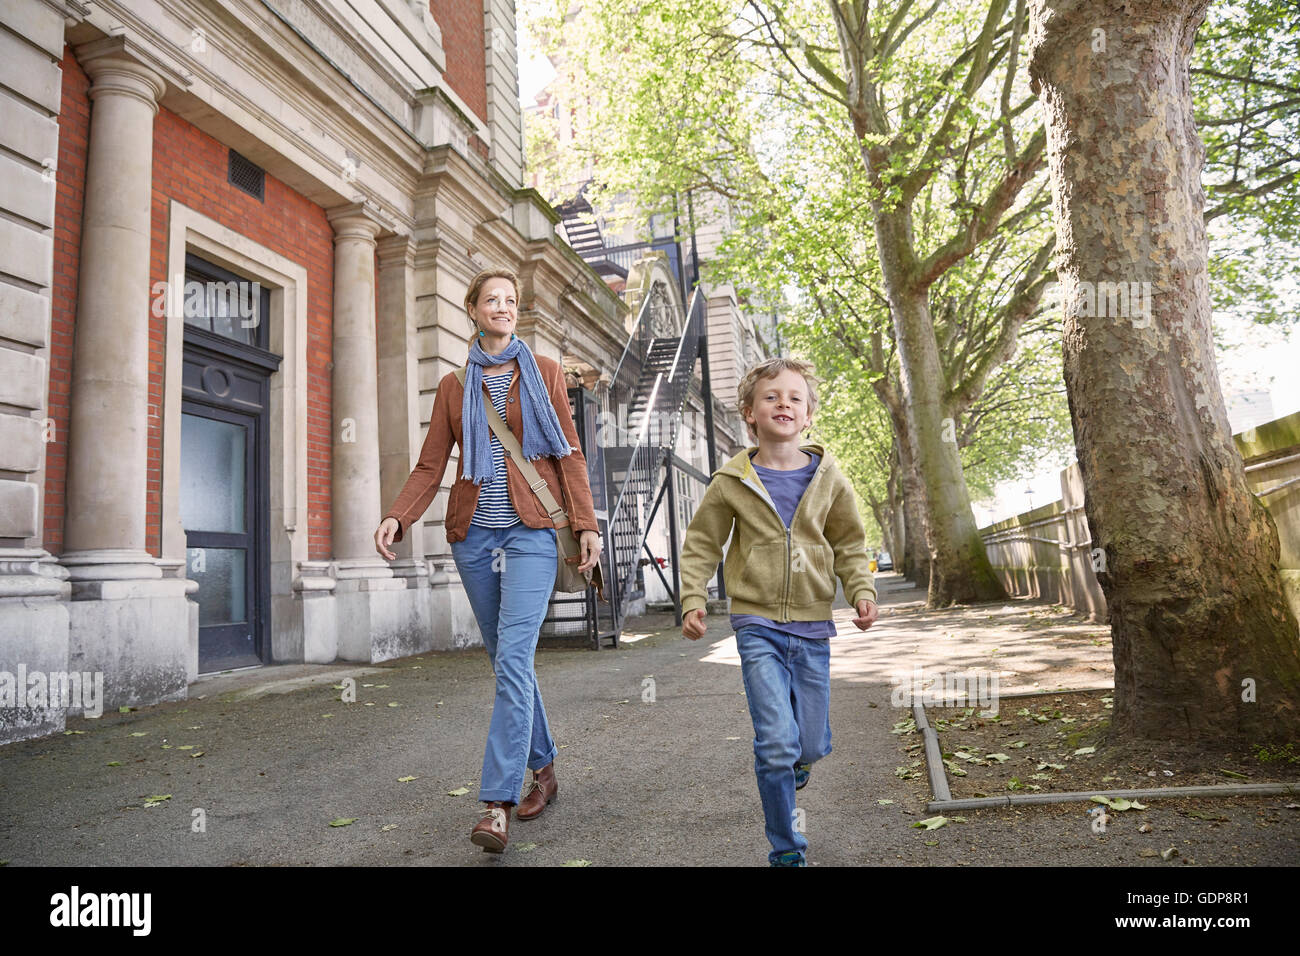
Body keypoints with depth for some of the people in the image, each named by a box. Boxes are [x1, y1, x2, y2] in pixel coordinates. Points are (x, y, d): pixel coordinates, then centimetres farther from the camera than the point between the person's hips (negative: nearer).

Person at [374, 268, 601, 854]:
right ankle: (543, 770, 27)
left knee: (513, 659, -14)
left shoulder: (544, 372, 7)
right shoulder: (454, 385, 12)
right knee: (505, 658, 10)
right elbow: (430, 466, 6)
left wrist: (585, 524, -7)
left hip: (531, 530, -3)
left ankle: (496, 805, -10)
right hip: (474, 532, 4)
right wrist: (397, 517, -11)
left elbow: (569, 455, 3)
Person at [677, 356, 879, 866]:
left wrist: (861, 590, -2)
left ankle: (792, 764, 49)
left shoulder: (828, 479, 2)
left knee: (812, 744, 10)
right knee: (776, 741, -10)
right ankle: (786, 849, 12)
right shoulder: (731, 481, -4)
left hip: (812, 626, 3)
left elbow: (849, 544, 13)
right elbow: (700, 544, 5)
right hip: (758, 624, -2)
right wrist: (693, 601, -6)